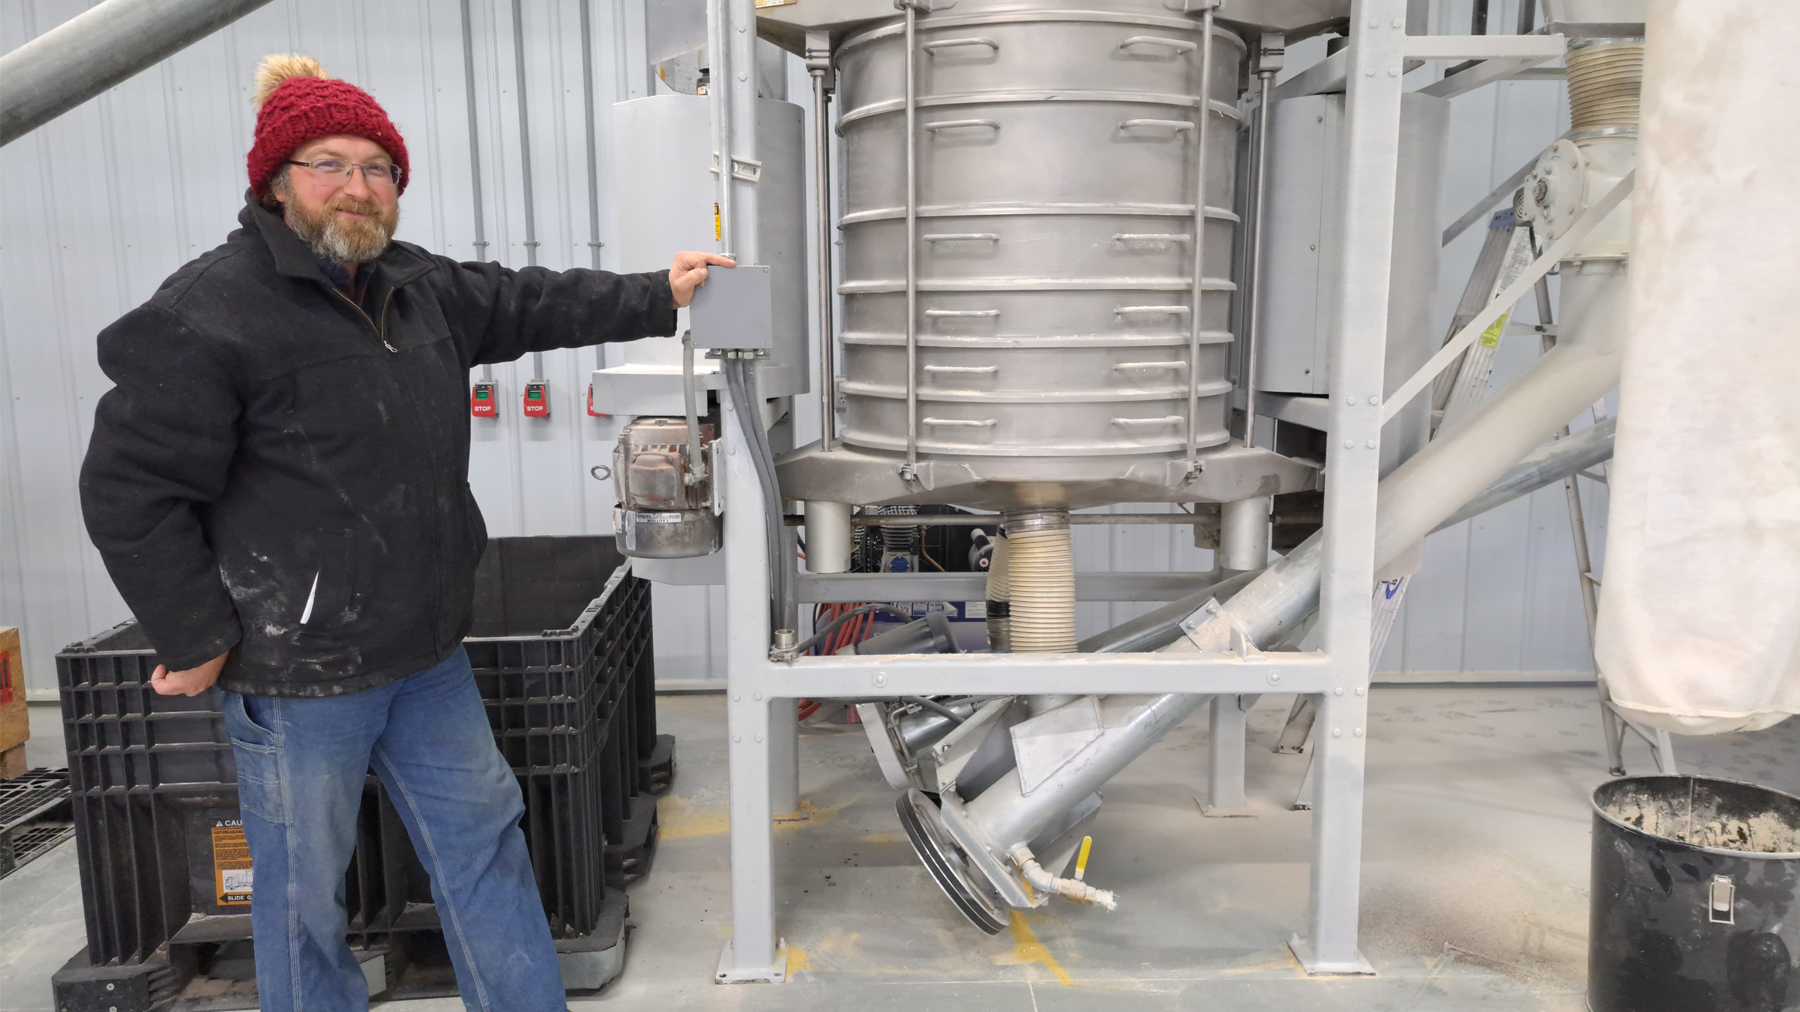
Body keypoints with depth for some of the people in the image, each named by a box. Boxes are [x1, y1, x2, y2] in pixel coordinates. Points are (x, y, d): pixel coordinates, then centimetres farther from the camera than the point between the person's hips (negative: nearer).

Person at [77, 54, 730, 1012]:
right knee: (303, 888, 10)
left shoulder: (416, 284, 7)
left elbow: (528, 303, 19)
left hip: (427, 654, 8)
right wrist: (196, 639, -12)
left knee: (483, 840, 16)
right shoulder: (205, 312, -16)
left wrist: (656, 296, 17)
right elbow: (130, 491, -14)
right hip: (295, 674, -7)